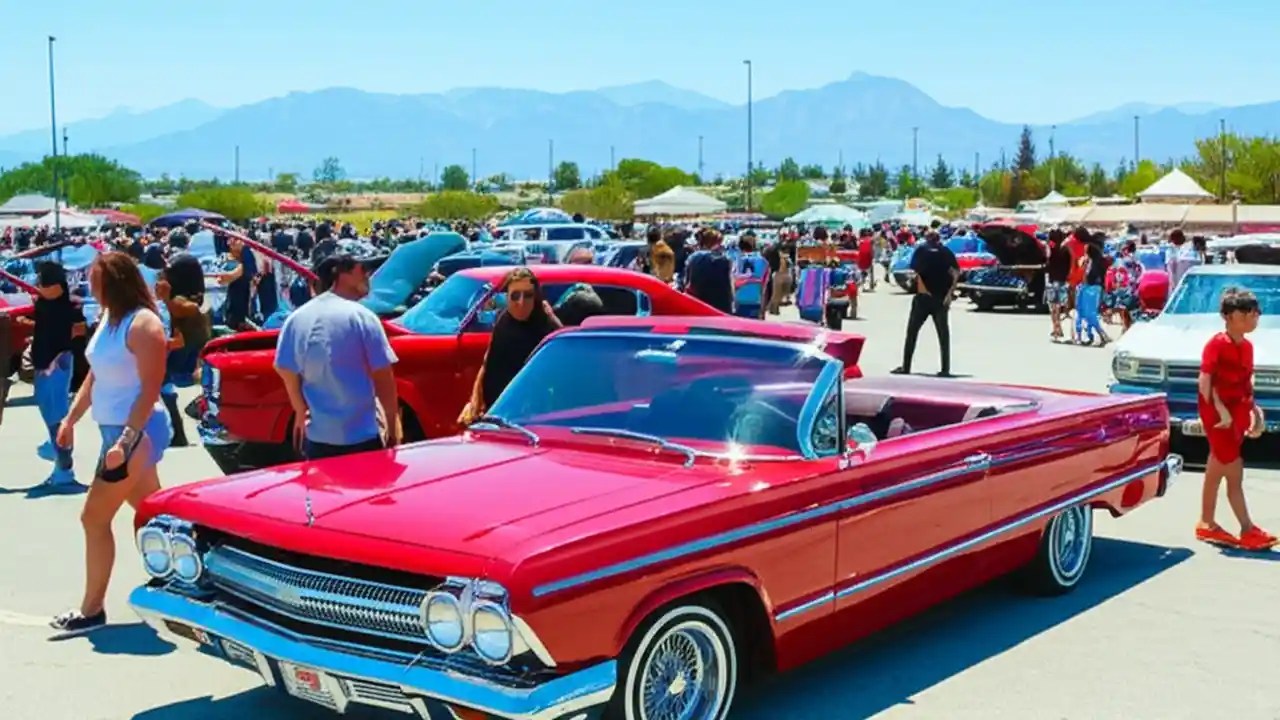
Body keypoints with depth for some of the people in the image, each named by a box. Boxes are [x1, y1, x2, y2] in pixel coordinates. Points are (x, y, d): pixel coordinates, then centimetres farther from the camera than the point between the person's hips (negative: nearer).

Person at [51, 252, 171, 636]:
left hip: (137, 433, -9)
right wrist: (70, 419, 13)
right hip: (118, 431, 9)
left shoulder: (143, 324, -18)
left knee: (95, 518, -5)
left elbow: (151, 389, -22)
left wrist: (126, 440, -26)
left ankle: (92, 610, 4)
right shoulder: (109, 318, 10)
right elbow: (94, 376, 19)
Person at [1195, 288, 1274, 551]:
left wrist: (1253, 409, 6)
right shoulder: (1217, 344, -14)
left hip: (1238, 412, 8)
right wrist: (1221, 410, -23)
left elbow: (1246, 383, 17)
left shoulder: (1247, 346, 10)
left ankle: (1207, 525, 21)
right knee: (1234, 472, -5)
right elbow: (1205, 382, -17)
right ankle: (1248, 530, -1)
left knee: (1217, 469, 13)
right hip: (1218, 413, -8)